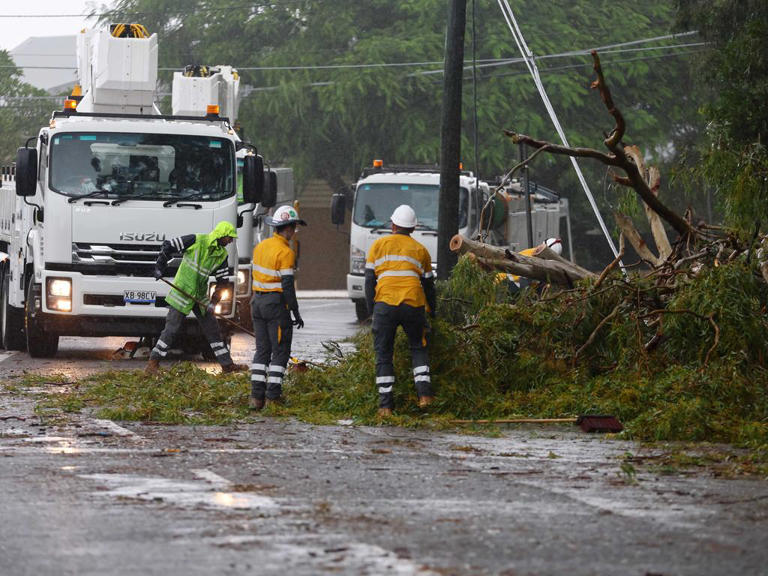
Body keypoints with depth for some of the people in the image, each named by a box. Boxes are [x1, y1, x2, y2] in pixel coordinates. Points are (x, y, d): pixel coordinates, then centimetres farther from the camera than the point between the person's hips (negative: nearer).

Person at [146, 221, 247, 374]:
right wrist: (160, 268, -12)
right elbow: (167, 246, -11)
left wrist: (213, 303, -3)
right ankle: (153, 362, 3)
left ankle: (227, 364, 16)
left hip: (200, 296, 6)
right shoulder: (196, 241, -16)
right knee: (171, 329, -7)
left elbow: (221, 281, 6)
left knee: (213, 329, 9)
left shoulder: (222, 255, 2)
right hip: (182, 292, -6)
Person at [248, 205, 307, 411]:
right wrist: (296, 314, -13)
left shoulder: (261, 246, 9)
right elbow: (287, 285, -18)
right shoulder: (285, 252, -15)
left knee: (262, 350, 12)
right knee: (280, 351, 1)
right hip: (276, 303, -7)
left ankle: (256, 396, 7)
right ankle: (272, 397, -2)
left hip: (257, 301, 8)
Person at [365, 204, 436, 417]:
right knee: (418, 348, 18)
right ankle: (424, 393, 0)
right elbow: (428, 285, 17)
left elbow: (369, 280, 8)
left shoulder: (378, 246, 10)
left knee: (384, 354, 6)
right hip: (413, 304, 1)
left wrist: (372, 309, 14)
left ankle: (386, 404, 2)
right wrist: (431, 312, 29)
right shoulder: (420, 250, 13)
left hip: (385, 305, -1)